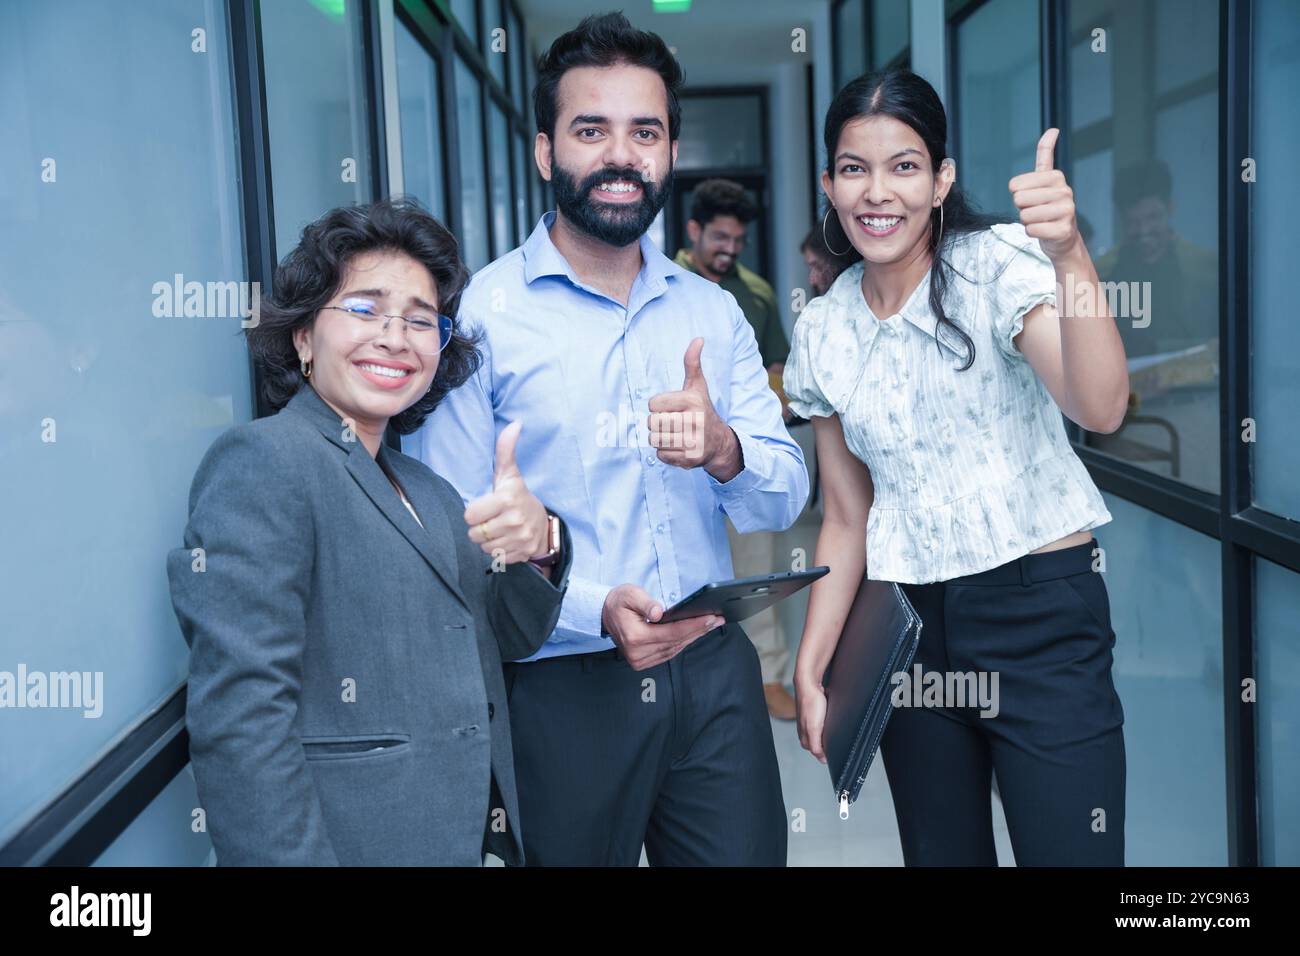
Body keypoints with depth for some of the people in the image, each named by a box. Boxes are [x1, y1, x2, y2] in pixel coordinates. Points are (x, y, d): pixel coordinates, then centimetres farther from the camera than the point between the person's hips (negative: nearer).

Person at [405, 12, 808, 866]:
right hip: (565, 687, -3)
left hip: (714, 671, 4)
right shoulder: (479, 314, -7)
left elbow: (784, 499, 2)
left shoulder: (714, 313, 8)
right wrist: (592, 608, -26)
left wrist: (722, 450, -19)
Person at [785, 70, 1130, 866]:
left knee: (1068, 852, -5)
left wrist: (1070, 256, -40)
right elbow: (847, 520, 8)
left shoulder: (998, 264, -8)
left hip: (1041, 614, -4)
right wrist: (810, 668, 2)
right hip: (907, 624, 4)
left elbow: (1101, 407, -26)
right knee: (940, 852, 13)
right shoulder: (824, 331, 5)